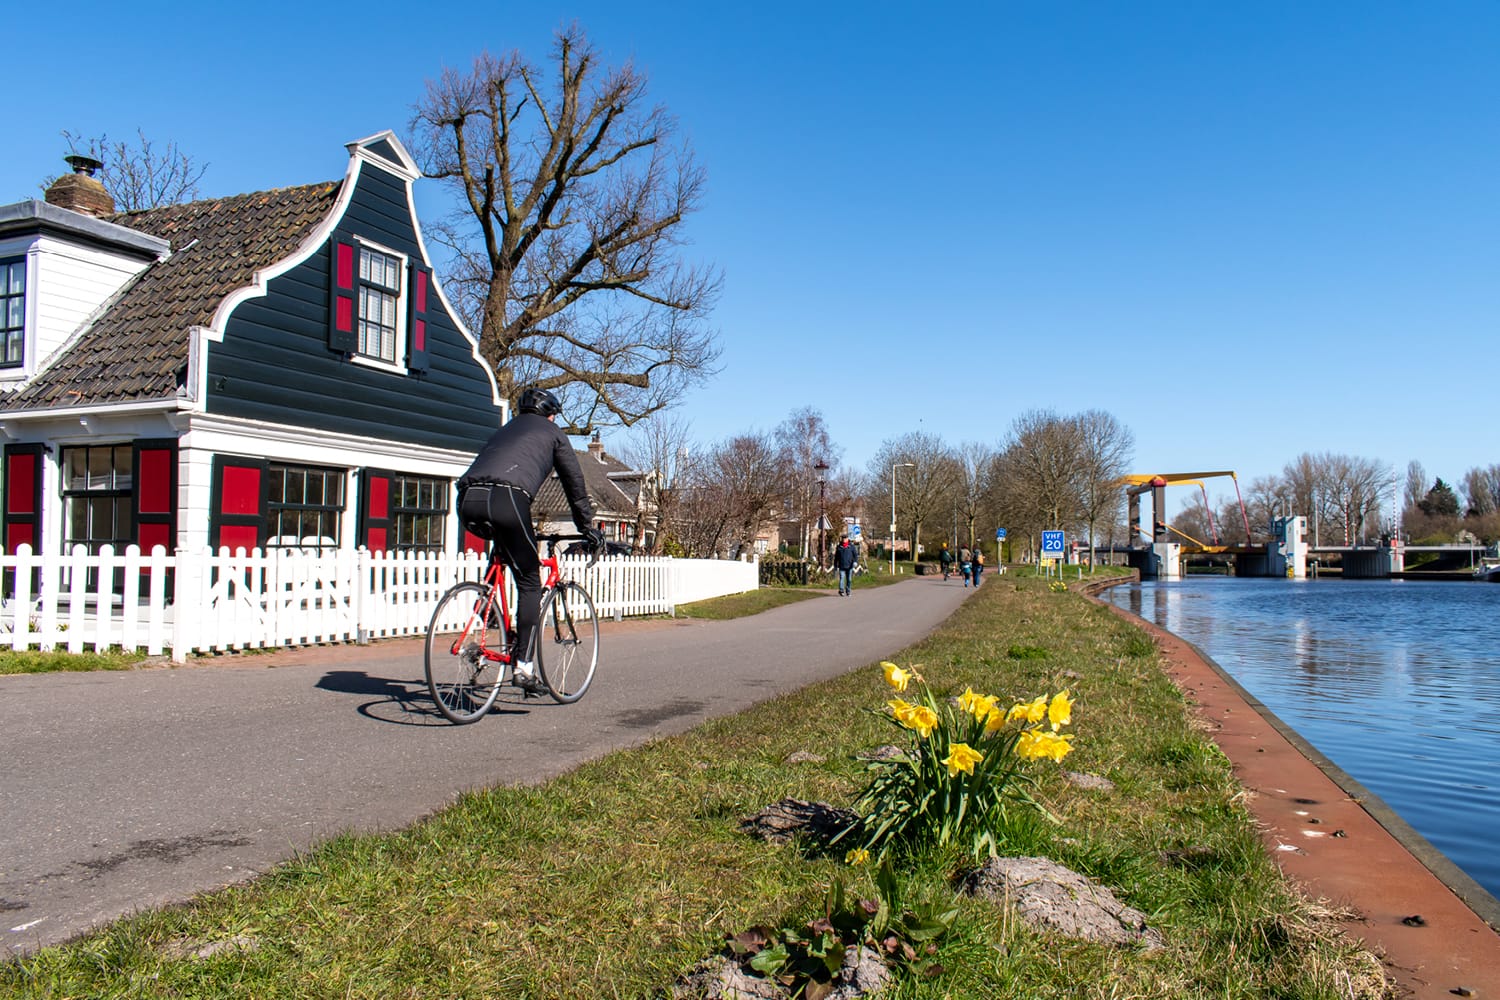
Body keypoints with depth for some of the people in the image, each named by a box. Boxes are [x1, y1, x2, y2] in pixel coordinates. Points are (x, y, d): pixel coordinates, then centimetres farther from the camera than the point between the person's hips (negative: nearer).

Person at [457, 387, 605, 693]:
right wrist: (588, 529, 29)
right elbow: (574, 483, 21)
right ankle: (523, 666, -2)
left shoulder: (505, 430, 38)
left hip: (468, 502, 6)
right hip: (506, 500, -6)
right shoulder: (551, 432, 23)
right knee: (530, 584, 4)